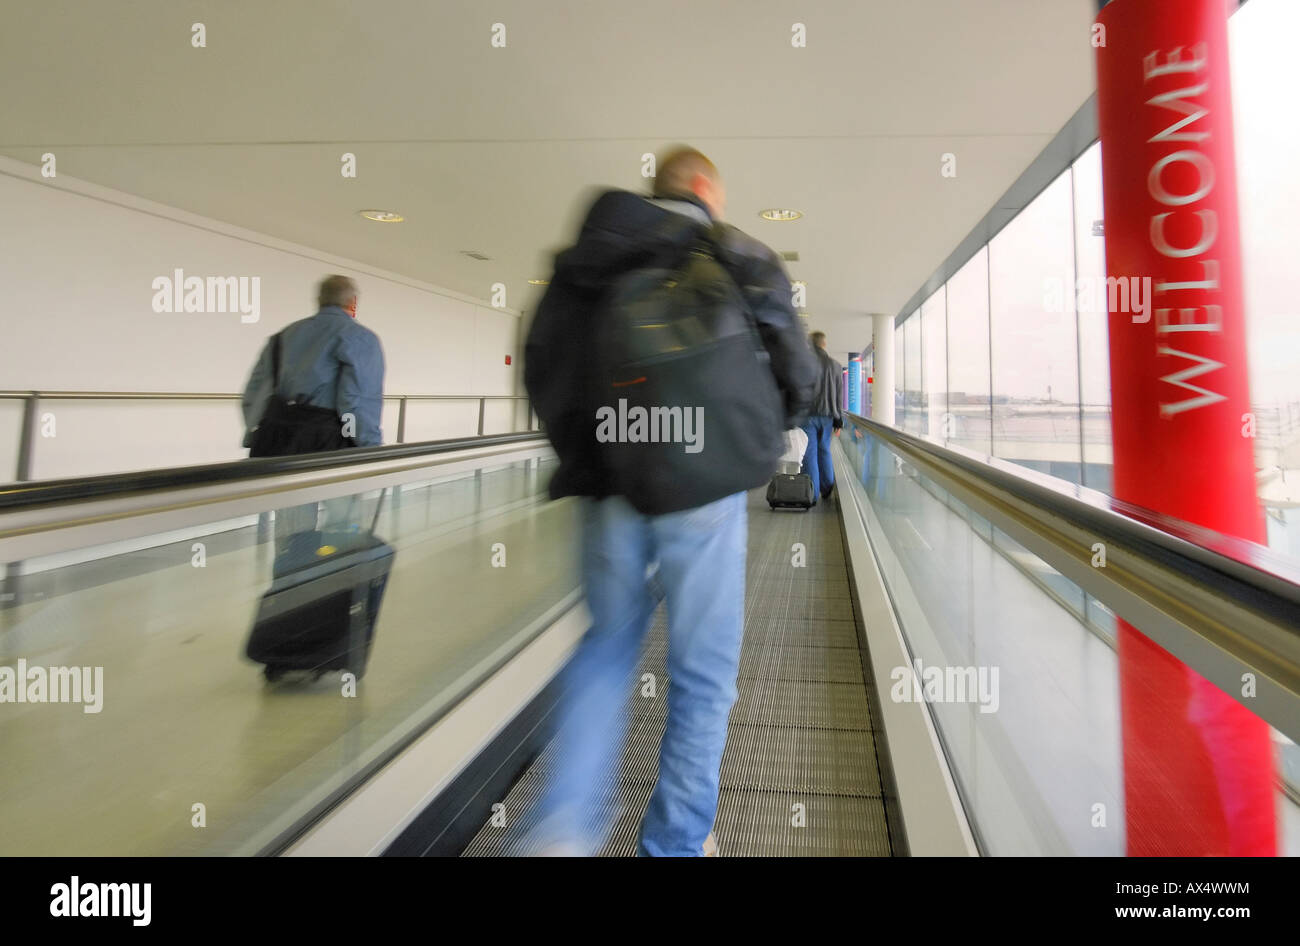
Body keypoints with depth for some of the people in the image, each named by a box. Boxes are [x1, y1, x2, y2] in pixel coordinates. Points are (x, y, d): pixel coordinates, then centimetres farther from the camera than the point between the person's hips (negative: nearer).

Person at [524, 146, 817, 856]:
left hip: (611, 485, 3)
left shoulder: (594, 256, 10)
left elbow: (541, 359, 5)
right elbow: (797, 375, 2)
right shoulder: (742, 258, 3)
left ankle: (563, 827, 13)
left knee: (607, 646, 21)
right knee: (702, 672, 11)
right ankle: (675, 841, 22)